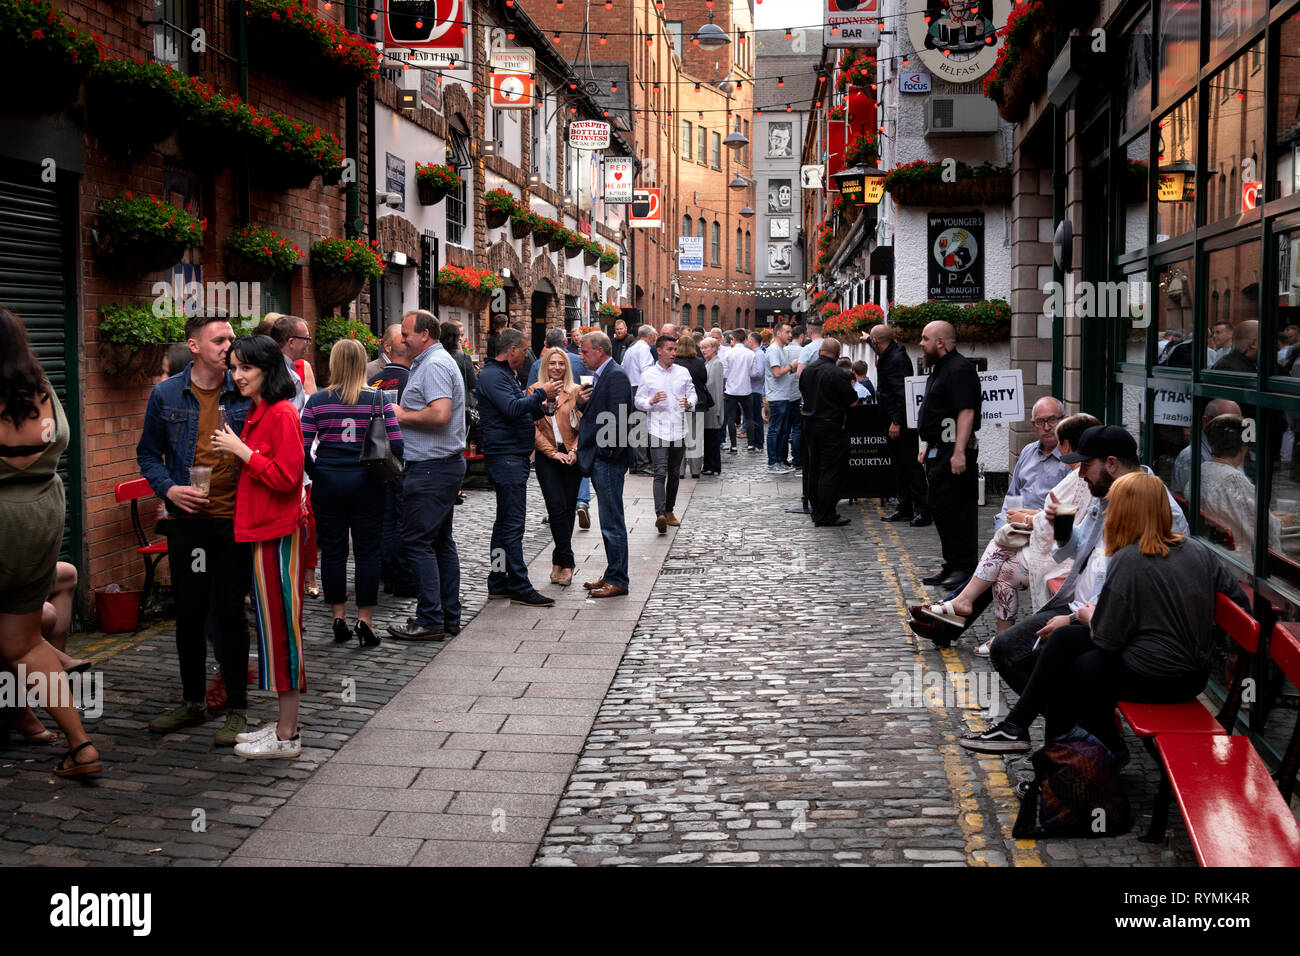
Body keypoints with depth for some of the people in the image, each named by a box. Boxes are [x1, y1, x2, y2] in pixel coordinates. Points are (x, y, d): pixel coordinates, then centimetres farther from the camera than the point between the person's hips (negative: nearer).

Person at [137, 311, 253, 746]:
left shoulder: (245, 394, -1)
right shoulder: (166, 395, 2)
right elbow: (148, 453, 10)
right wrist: (168, 488, -6)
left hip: (234, 519, -2)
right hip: (187, 519, 2)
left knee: (230, 613, 2)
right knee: (188, 613, 11)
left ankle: (237, 709, 13)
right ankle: (192, 702, 26)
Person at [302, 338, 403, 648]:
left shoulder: (317, 401, -3)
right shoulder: (378, 399, -4)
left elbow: (302, 448, -7)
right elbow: (396, 445, -8)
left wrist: (315, 473, 8)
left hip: (328, 483, 1)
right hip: (367, 483, 0)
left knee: (333, 551, 10)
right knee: (367, 552, 6)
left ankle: (339, 619, 15)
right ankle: (365, 621, 6)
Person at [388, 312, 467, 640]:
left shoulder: (434, 365, -14)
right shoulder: (438, 361, 19)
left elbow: (440, 414, -26)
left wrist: (402, 415, -14)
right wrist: (404, 413, 10)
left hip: (431, 467, -11)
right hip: (447, 464, 11)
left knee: (417, 540, -7)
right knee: (441, 541, 13)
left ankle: (430, 620, -6)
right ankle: (449, 616, 18)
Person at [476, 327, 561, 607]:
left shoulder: (504, 374, 21)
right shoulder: (492, 376, -13)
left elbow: (519, 413, 26)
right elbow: (512, 408, -26)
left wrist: (542, 405, 10)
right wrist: (541, 393, -15)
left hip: (513, 457, 11)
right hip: (505, 456, -11)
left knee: (505, 523, 14)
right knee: (513, 524, -10)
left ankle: (498, 583, 20)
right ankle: (519, 588, -8)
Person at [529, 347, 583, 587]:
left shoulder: (575, 392, 6)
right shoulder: (535, 391, 4)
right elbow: (533, 427, 0)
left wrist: (574, 451, -9)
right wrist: (553, 452, -8)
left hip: (571, 457, 1)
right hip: (547, 457, -1)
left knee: (568, 509, 3)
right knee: (557, 507, -11)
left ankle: (559, 561, 15)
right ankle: (567, 562, -6)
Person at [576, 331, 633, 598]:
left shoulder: (616, 375, -15)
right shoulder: (599, 375, 16)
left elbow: (617, 419, -20)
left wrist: (606, 453, -16)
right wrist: (582, 403, 2)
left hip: (608, 458, -10)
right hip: (598, 458, 10)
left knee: (612, 522, -4)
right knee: (610, 522, 15)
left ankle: (618, 580, 2)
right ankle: (611, 575, 22)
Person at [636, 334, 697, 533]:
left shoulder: (683, 373, 7)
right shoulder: (648, 375, 0)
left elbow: (692, 393, 12)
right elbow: (638, 401, 3)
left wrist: (689, 403, -11)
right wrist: (651, 401, -17)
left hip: (679, 431, 4)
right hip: (658, 431, -3)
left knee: (674, 474, 12)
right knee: (660, 474, -14)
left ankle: (669, 511, 26)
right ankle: (660, 515, -24)